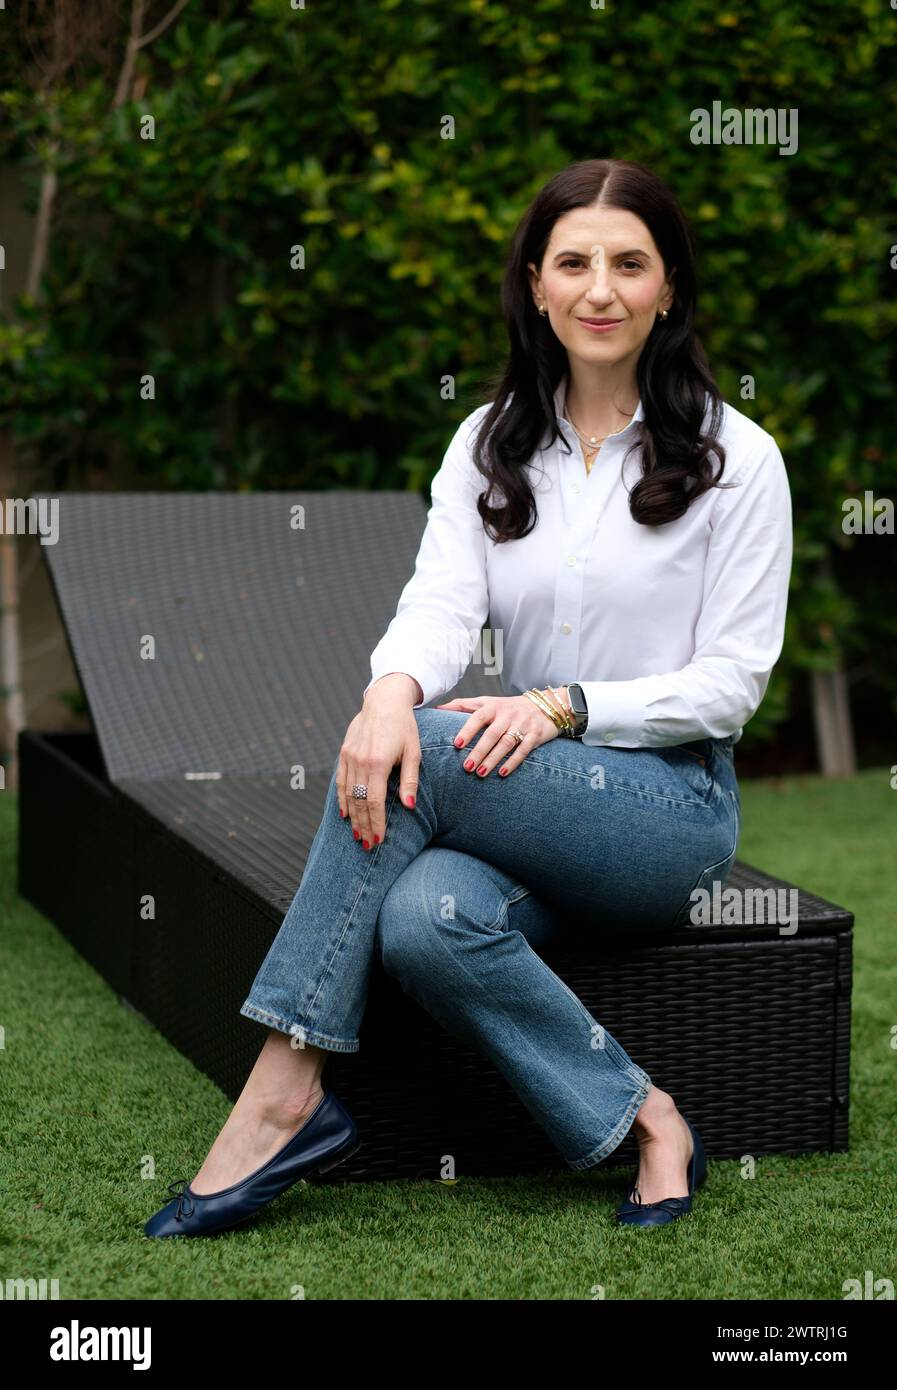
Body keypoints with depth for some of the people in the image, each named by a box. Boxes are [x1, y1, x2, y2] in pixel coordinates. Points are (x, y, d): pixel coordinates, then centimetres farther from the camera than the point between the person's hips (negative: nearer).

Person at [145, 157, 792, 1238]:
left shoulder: (735, 457, -2)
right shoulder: (490, 444, 9)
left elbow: (730, 681, -5)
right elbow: (443, 602, -6)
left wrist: (563, 704, -21)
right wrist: (394, 688, -31)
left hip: (668, 801, -4)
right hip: (522, 794, 4)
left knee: (414, 753, -31)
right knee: (424, 921, -33)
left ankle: (286, 1099, -26)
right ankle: (637, 1122, -17)